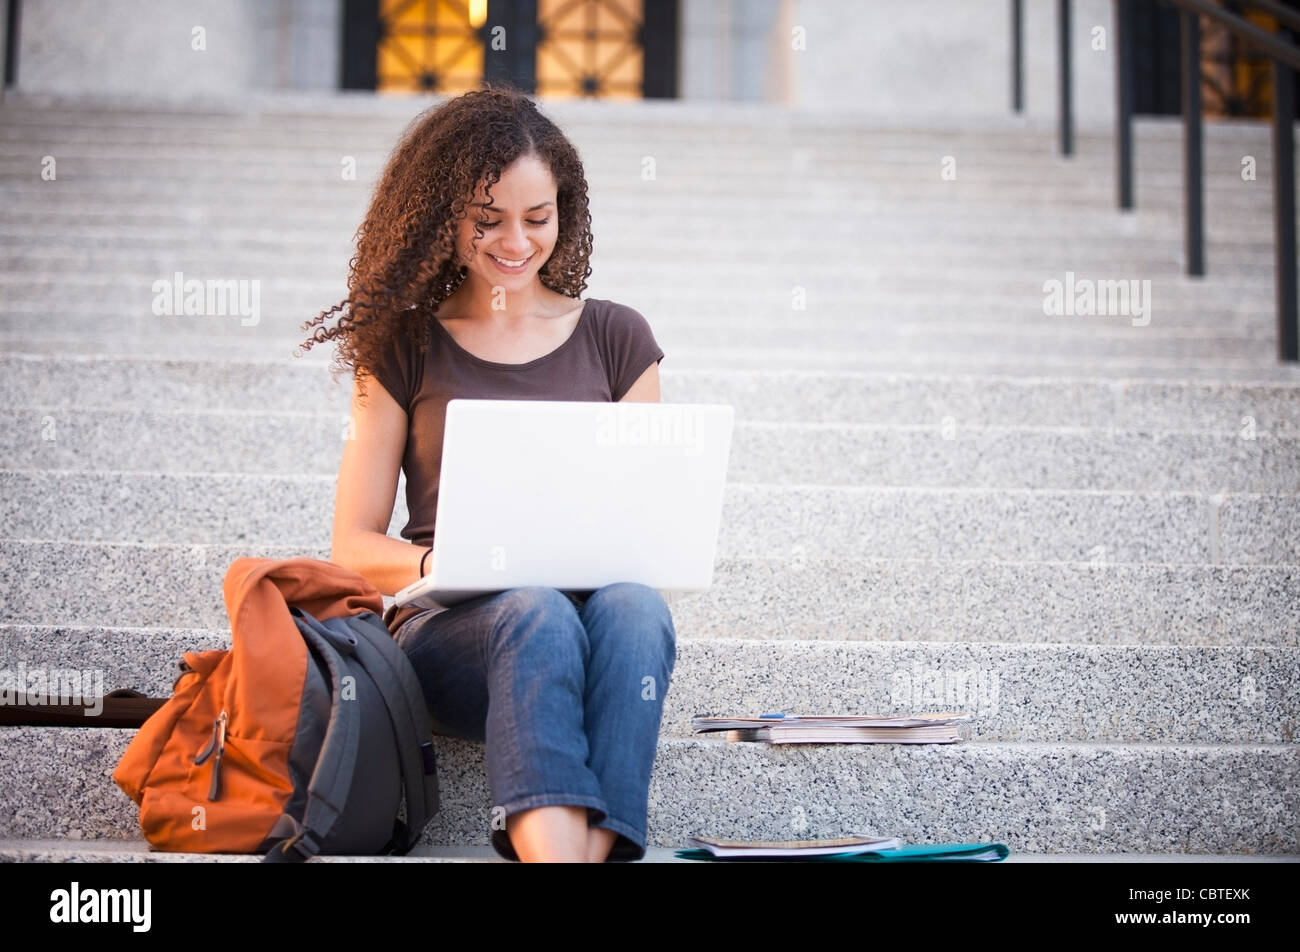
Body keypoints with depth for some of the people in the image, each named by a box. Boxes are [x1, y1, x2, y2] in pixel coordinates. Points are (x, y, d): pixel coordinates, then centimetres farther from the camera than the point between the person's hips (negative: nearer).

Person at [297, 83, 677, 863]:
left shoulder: (615, 339, 14)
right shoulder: (405, 348, 11)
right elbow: (354, 545, 8)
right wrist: (436, 563, -15)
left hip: (599, 603, 2)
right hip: (450, 627, -1)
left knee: (634, 606, -34)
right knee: (537, 612, -36)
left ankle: (594, 849, -48)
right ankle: (553, 849, -53)